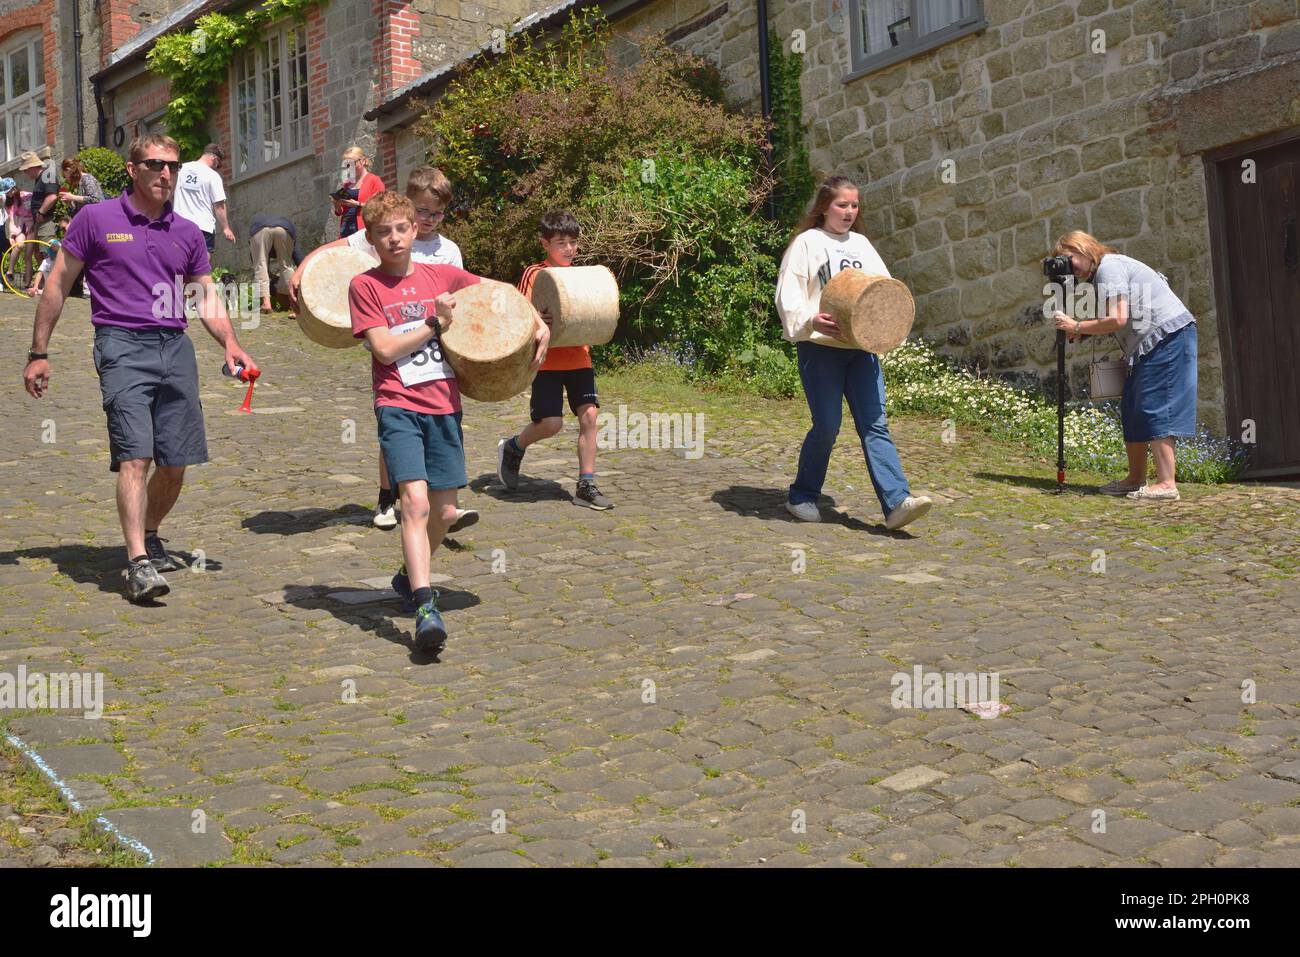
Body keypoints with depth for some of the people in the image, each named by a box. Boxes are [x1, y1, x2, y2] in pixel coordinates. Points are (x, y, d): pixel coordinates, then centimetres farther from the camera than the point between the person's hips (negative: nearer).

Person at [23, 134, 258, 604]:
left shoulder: (187, 233, 14)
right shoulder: (96, 219, 3)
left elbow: (207, 298, 17)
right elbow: (57, 286, 7)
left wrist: (231, 345, -1)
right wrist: (38, 354, 5)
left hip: (175, 348, 4)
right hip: (122, 347, -4)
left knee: (176, 464, 6)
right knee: (135, 457, -17)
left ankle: (149, 538, 30)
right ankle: (138, 564, -19)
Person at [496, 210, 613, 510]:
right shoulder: (535, 274, -4)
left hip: (579, 358, 4)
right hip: (548, 361, -4)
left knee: (589, 415, -7)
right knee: (550, 423, -8)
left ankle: (586, 485, 0)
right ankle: (513, 448, 24)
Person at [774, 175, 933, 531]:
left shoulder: (861, 244, 17)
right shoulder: (807, 243, 1)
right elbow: (788, 294, -6)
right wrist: (809, 320, -25)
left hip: (861, 347, 5)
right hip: (820, 348, -4)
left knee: (875, 424, -6)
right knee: (826, 426, -5)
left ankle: (897, 502, -16)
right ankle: (801, 497, 15)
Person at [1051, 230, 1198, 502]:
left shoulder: (1108, 267, -10)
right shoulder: (1107, 270, 21)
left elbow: (1117, 319, -19)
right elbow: (1117, 322, 17)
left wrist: (1077, 326, -10)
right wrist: (1081, 332, 3)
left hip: (1167, 335, -11)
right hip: (1152, 343, 11)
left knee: (1154, 408, -14)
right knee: (1132, 408, 11)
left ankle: (1166, 484, -18)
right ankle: (1136, 478, 16)